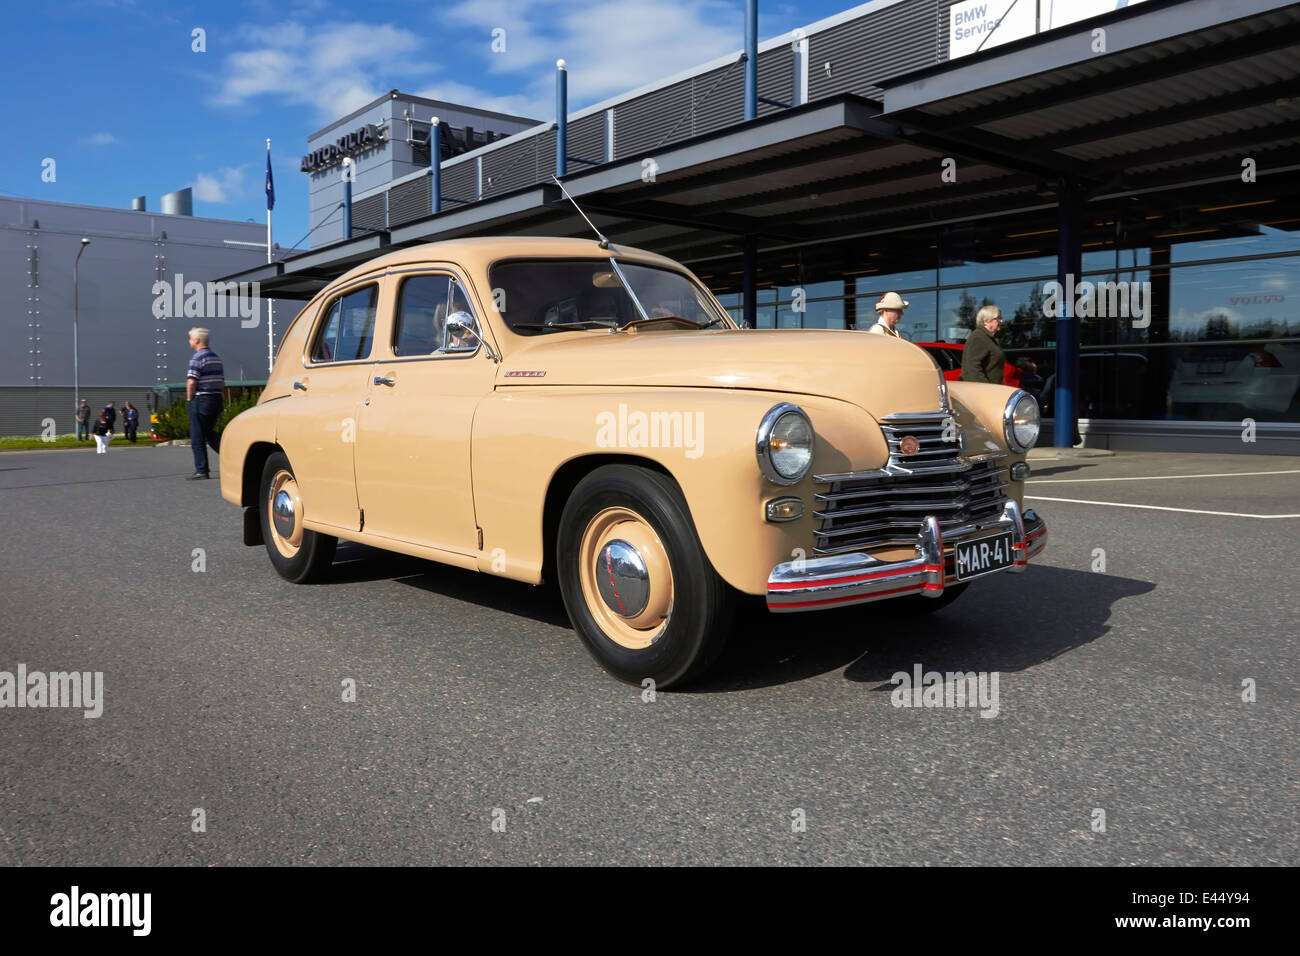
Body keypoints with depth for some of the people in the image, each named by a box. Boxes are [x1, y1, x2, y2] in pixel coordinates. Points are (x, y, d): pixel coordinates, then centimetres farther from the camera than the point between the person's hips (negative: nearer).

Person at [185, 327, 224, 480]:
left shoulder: (198, 358, -12)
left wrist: (189, 399, -6)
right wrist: (214, 394, 17)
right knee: (210, 433, 19)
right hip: (217, 399, 8)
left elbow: (191, 382, -18)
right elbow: (222, 382, 16)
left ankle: (201, 470, 2)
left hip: (200, 401, -8)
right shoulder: (217, 358, 13)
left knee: (197, 437, 0)